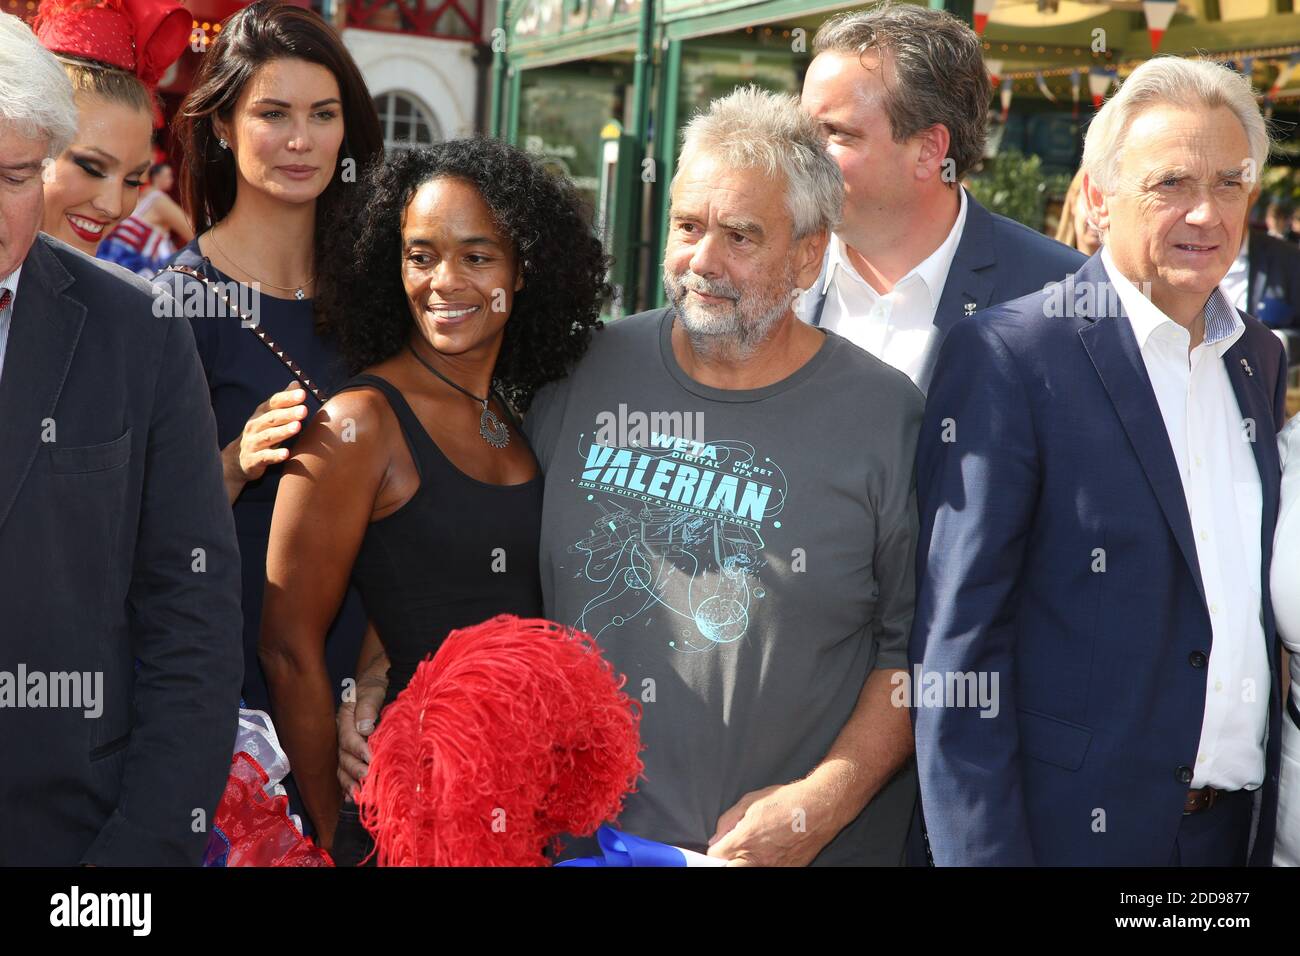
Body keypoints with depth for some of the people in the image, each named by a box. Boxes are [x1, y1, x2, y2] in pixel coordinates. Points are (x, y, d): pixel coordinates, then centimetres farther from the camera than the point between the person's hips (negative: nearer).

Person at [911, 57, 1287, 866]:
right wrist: (980, 850, -17)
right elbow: (959, 638, -14)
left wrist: (1273, 801, 9)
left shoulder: (1260, 358, 8)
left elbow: (1253, 601, 14)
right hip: (1072, 827, -6)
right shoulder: (1006, 357, -13)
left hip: (1242, 823, 6)